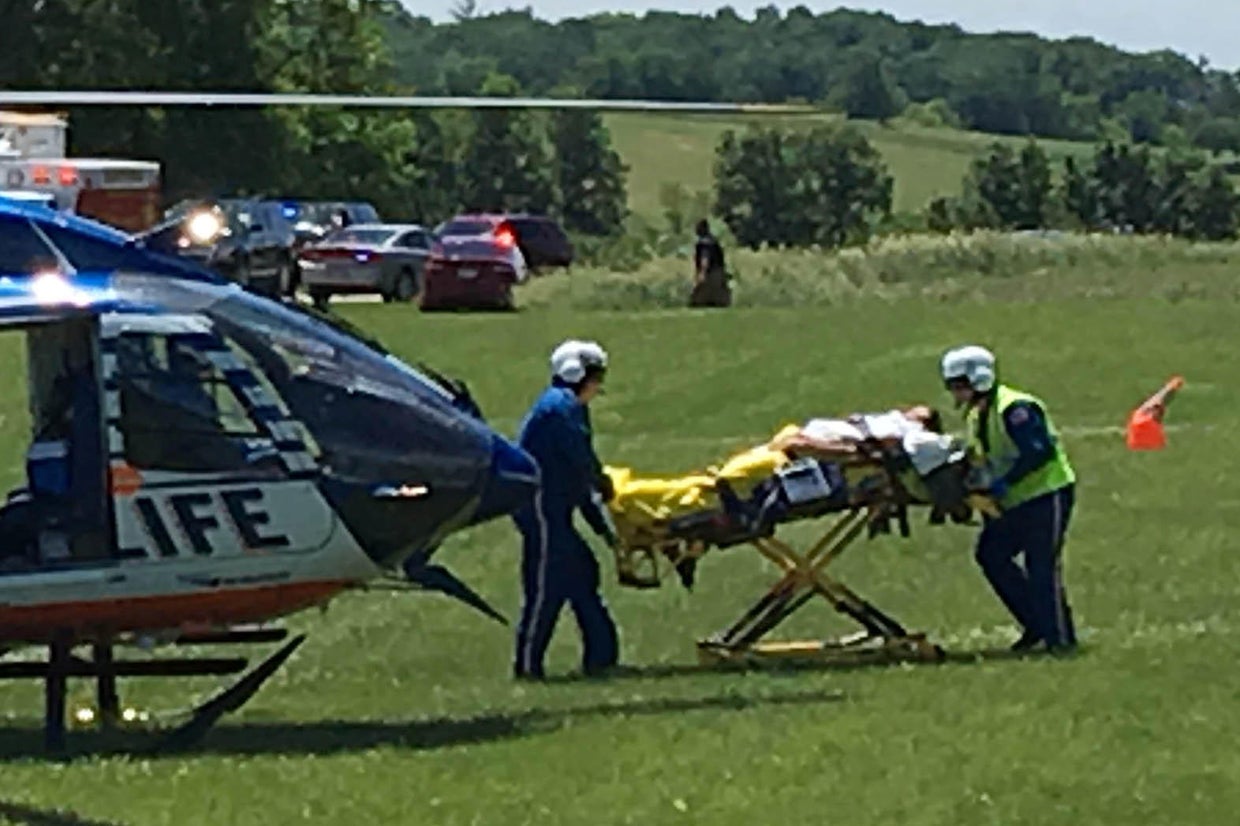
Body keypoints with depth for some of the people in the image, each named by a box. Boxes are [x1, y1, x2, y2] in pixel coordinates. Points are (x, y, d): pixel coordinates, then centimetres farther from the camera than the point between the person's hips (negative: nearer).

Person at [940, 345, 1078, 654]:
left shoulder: (1014, 409, -21)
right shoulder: (976, 415, 11)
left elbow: (1038, 452, -27)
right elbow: (979, 457, 17)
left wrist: (1004, 483, -30)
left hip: (1048, 492, -10)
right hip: (1016, 501, 10)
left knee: (1041, 566, -10)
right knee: (991, 554, 3)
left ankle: (1060, 637, -2)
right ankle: (1037, 624, 10)